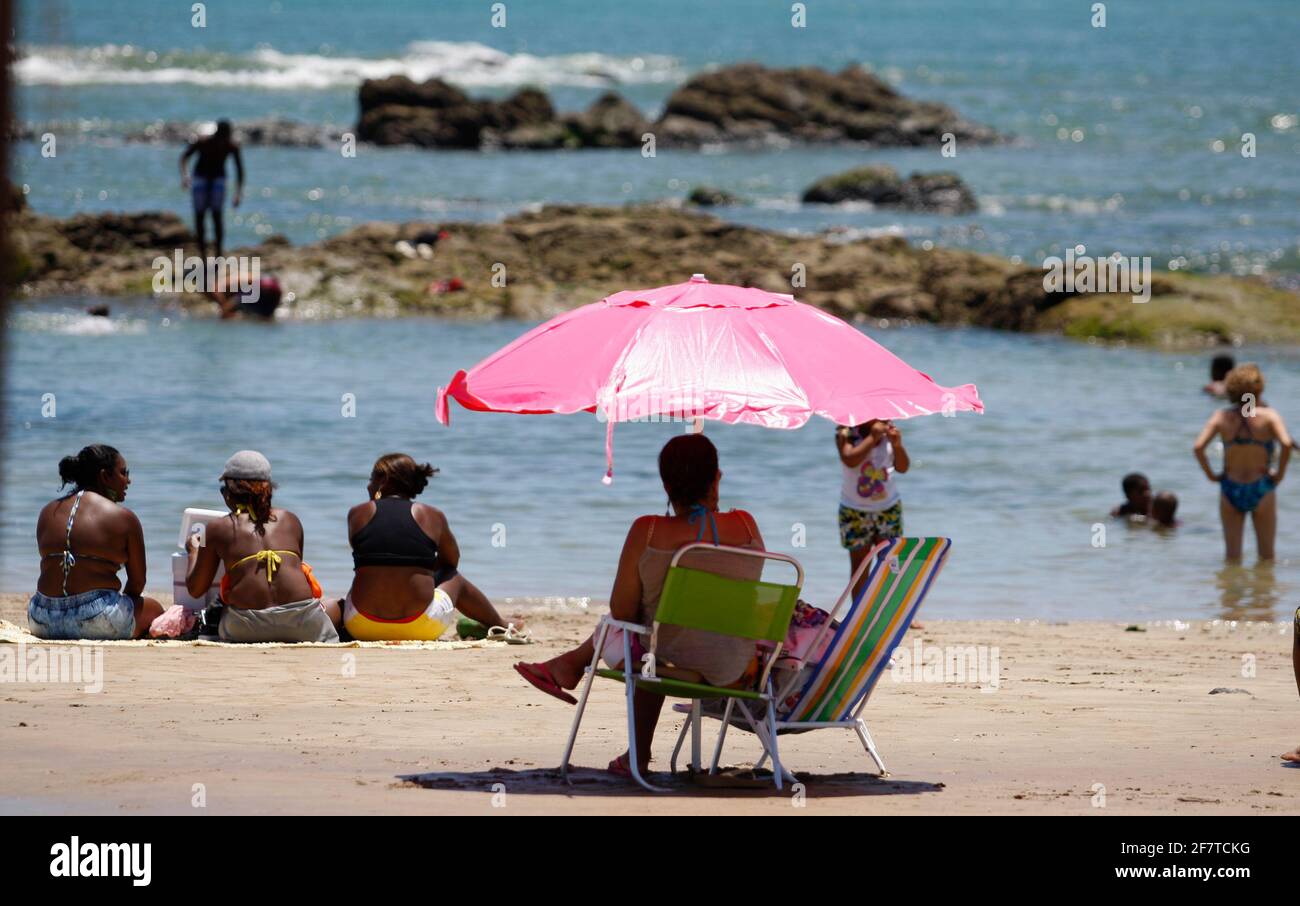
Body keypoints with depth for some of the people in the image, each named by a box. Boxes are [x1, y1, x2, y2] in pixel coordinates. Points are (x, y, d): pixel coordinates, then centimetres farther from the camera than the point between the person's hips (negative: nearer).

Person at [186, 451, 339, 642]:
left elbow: (195, 590, 16)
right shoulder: (290, 520, 17)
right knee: (338, 607, 33)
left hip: (248, 628, -2)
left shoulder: (218, 528, 11)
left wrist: (194, 551, 36)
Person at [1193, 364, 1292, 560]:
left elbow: (1198, 447, -13)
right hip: (1261, 489, -2)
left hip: (1230, 491, 2)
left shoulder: (1221, 417, -3)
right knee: (1266, 556, 12)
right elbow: (1286, 444, -24)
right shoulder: (1268, 416, -9)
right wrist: (1280, 473, -10)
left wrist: (1211, 474, -1)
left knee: (1232, 555, 11)